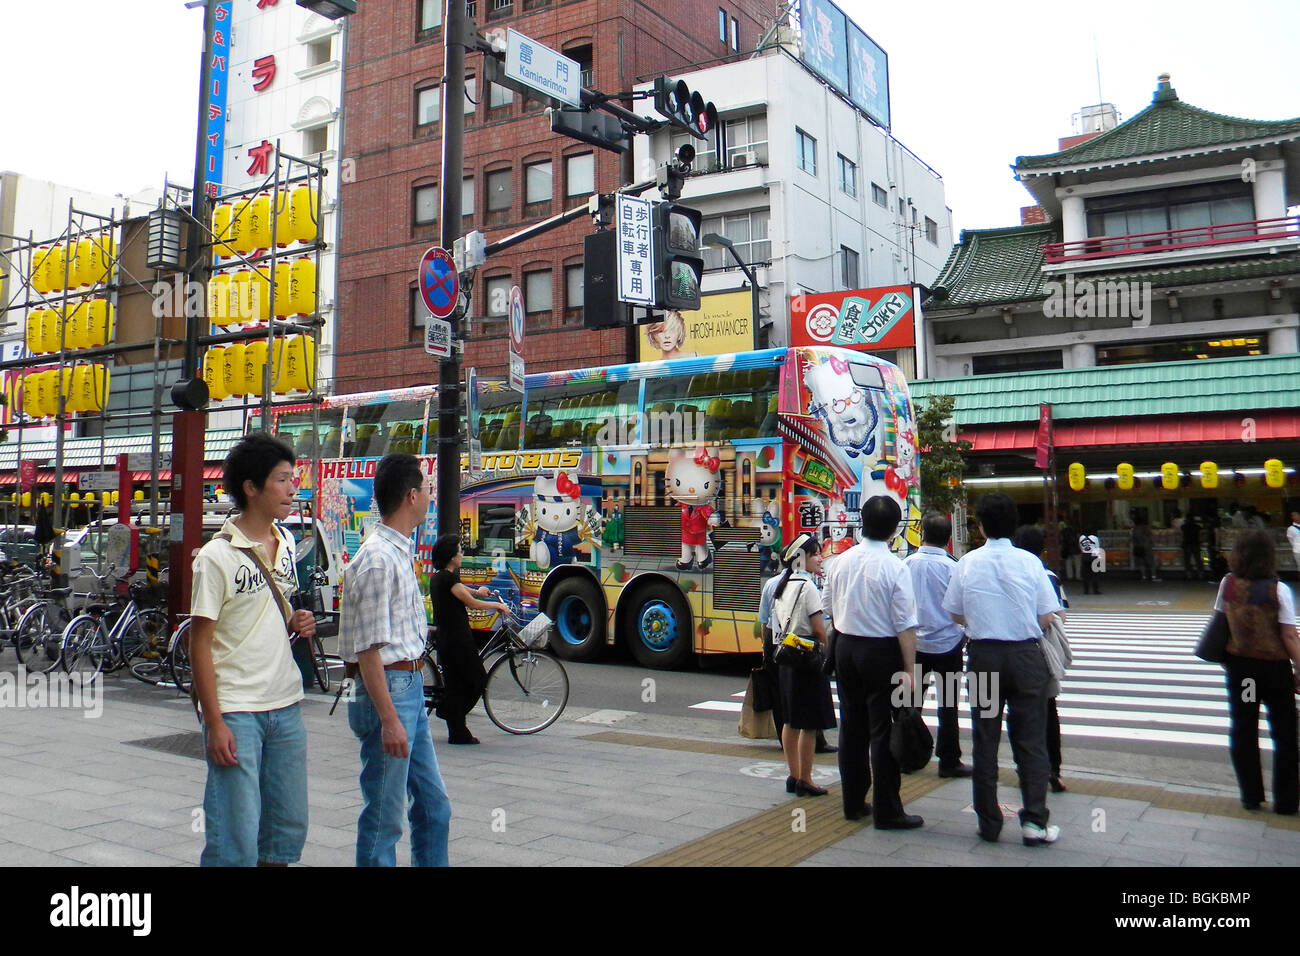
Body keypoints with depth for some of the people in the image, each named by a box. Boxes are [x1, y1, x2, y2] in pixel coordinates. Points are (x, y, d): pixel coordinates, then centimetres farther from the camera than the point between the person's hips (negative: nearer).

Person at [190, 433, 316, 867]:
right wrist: (214, 723, -14)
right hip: (236, 712, -6)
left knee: (289, 828, 13)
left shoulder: (286, 542, 9)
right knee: (236, 840, -2)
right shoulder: (216, 557, -11)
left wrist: (296, 622, 1)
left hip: (285, 706, 7)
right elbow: (200, 642, -11)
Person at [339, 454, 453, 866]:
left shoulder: (400, 553, 11)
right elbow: (368, 649, -21)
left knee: (434, 808, 17)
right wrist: (389, 720, -22)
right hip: (388, 689, -10)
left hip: (410, 688, 10)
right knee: (385, 816, 2)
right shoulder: (378, 559, -18)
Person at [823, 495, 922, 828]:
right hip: (881, 652, -5)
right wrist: (908, 669, -12)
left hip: (845, 648, 6)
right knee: (883, 731, 1)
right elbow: (905, 625, -17)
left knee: (851, 726, 14)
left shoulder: (842, 561, 1)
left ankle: (853, 803, 24)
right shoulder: (895, 567, -16)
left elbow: (828, 607, 11)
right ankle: (887, 811, 8)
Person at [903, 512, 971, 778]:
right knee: (947, 706, 5)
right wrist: (965, 635, 10)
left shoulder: (907, 564, -4)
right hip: (948, 644, -3)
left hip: (915, 643, 3)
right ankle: (948, 761, 11)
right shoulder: (952, 567, -12)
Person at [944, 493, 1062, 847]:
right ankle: (1034, 820, 4)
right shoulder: (1030, 562, -7)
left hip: (983, 655, 1)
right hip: (1025, 656, -1)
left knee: (985, 741, 10)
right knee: (1031, 740, 7)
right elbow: (1046, 617, -4)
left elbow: (956, 613, 2)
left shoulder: (967, 563, -4)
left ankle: (989, 823, 16)